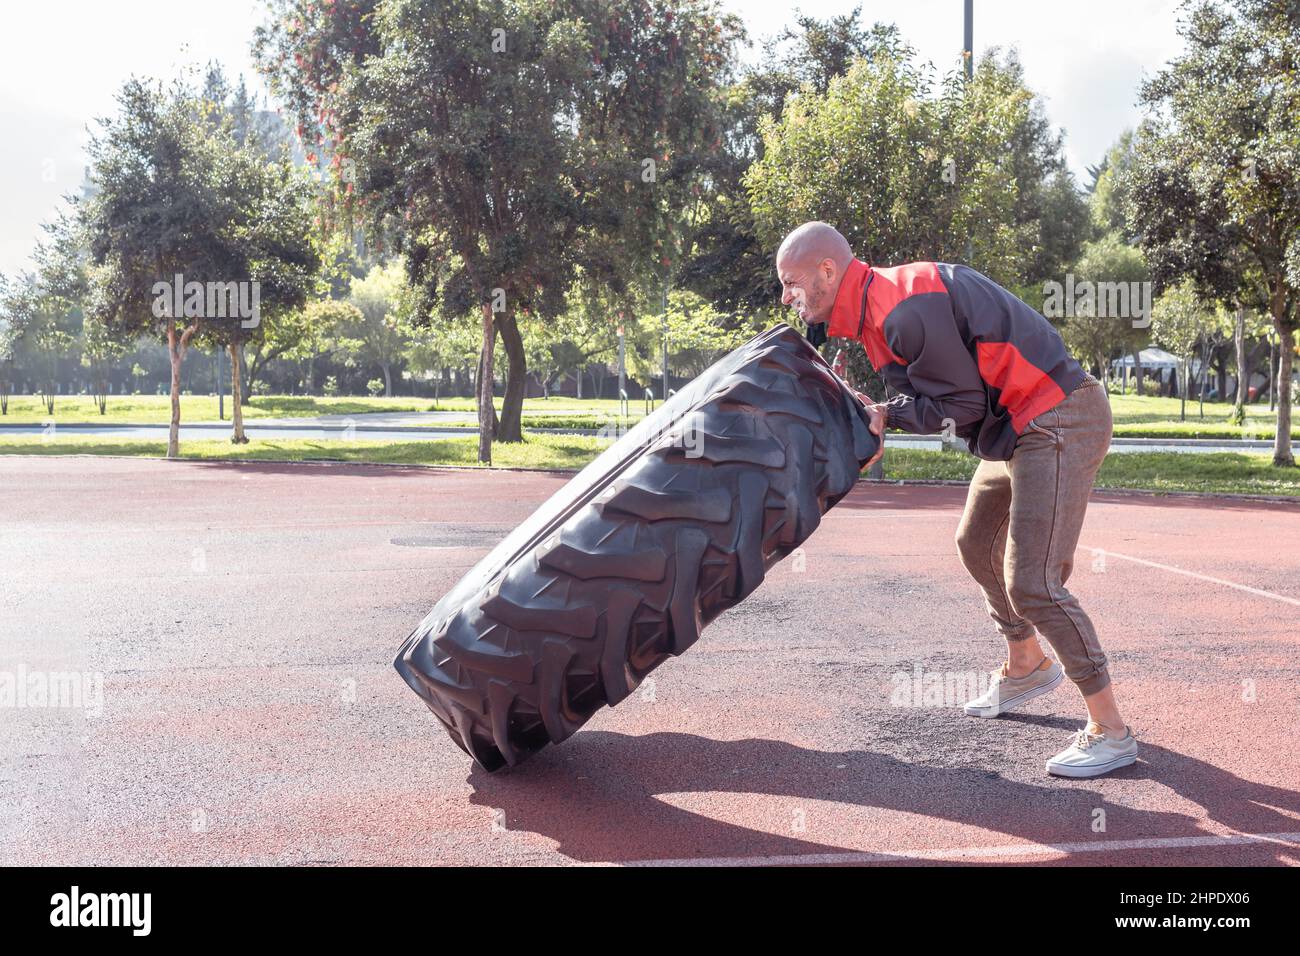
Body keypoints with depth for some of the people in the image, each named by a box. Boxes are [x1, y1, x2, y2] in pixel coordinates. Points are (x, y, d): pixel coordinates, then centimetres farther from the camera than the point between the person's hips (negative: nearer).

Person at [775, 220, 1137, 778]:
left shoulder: (907, 309, -24)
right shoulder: (875, 305, 9)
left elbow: (964, 404, -20)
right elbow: (927, 393, 10)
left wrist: (886, 414, -13)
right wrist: (876, 417, -6)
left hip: (1058, 423, -11)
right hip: (1019, 426, 11)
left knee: (1031, 582, -13)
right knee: (977, 545, 25)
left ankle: (1109, 731, -1)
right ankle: (1025, 667, 45)